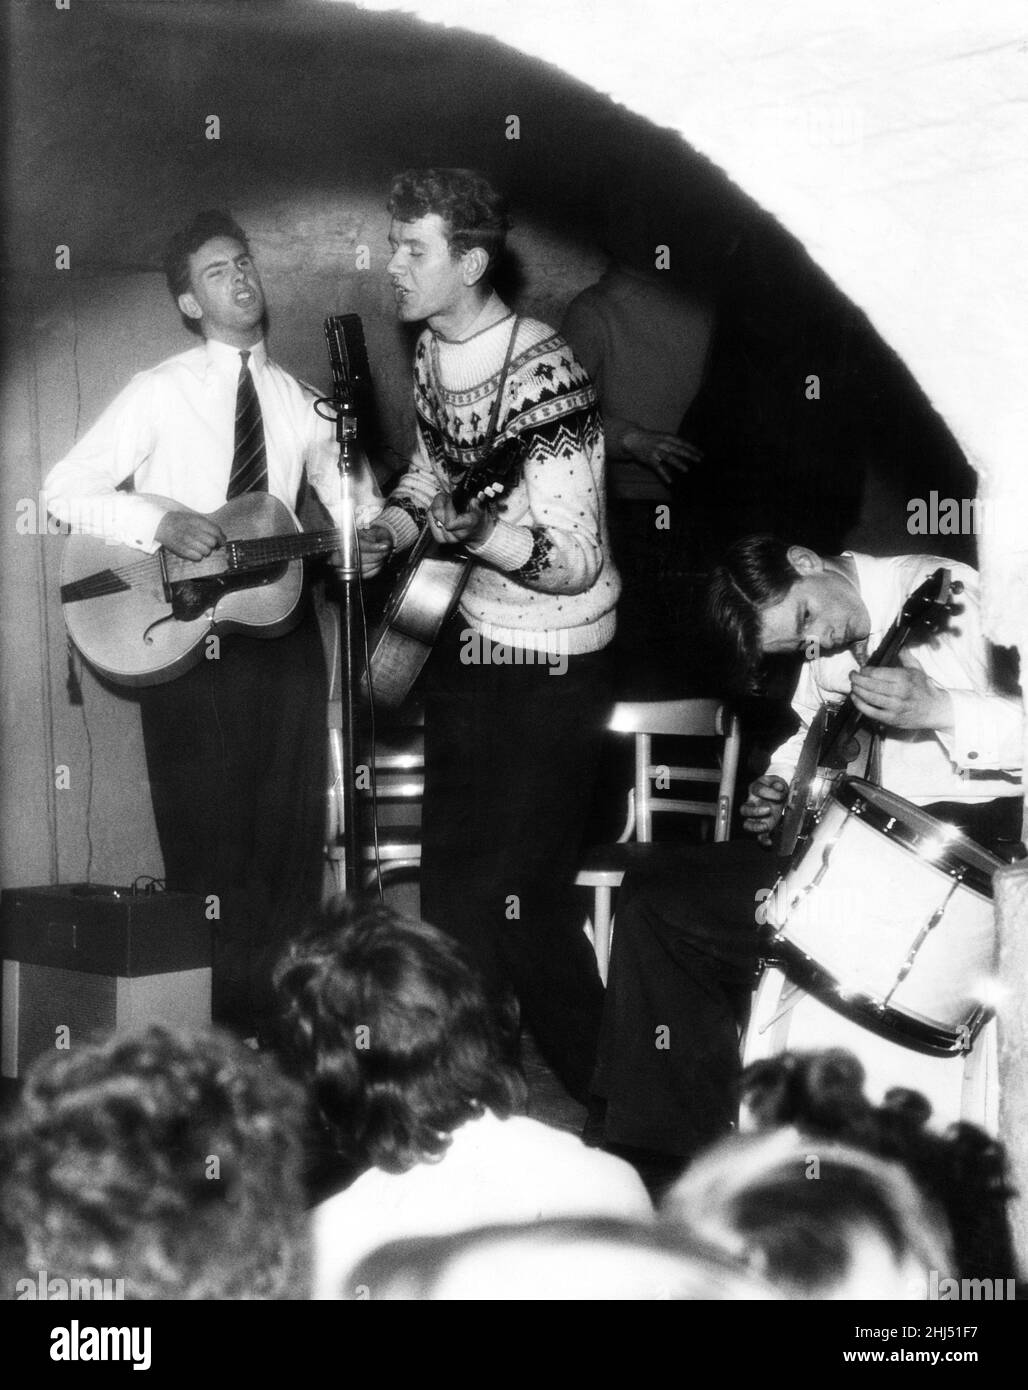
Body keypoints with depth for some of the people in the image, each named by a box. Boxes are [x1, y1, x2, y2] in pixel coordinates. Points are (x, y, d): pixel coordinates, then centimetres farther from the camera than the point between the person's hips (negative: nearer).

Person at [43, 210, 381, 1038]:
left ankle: (278, 1011, 19)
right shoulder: (161, 392, -4)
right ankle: (207, 1025, 15)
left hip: (279, 622, 3)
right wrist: (159, 521, -19)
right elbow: (66, 490, -6)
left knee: (292, 829, 6)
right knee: (203, 832, 3)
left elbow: (352, 497, 8)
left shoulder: (301, 401, 5)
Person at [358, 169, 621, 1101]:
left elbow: (575, 562, -25)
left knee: (527, 902, -5)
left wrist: (477, 533, -41)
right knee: (449, 883, 15)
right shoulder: (432, 351, 2)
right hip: (464, 640, 8)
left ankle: (581, 1114, 12)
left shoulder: (541, 372, -23)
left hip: (548, 666, -8)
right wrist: (391, 530, 2)